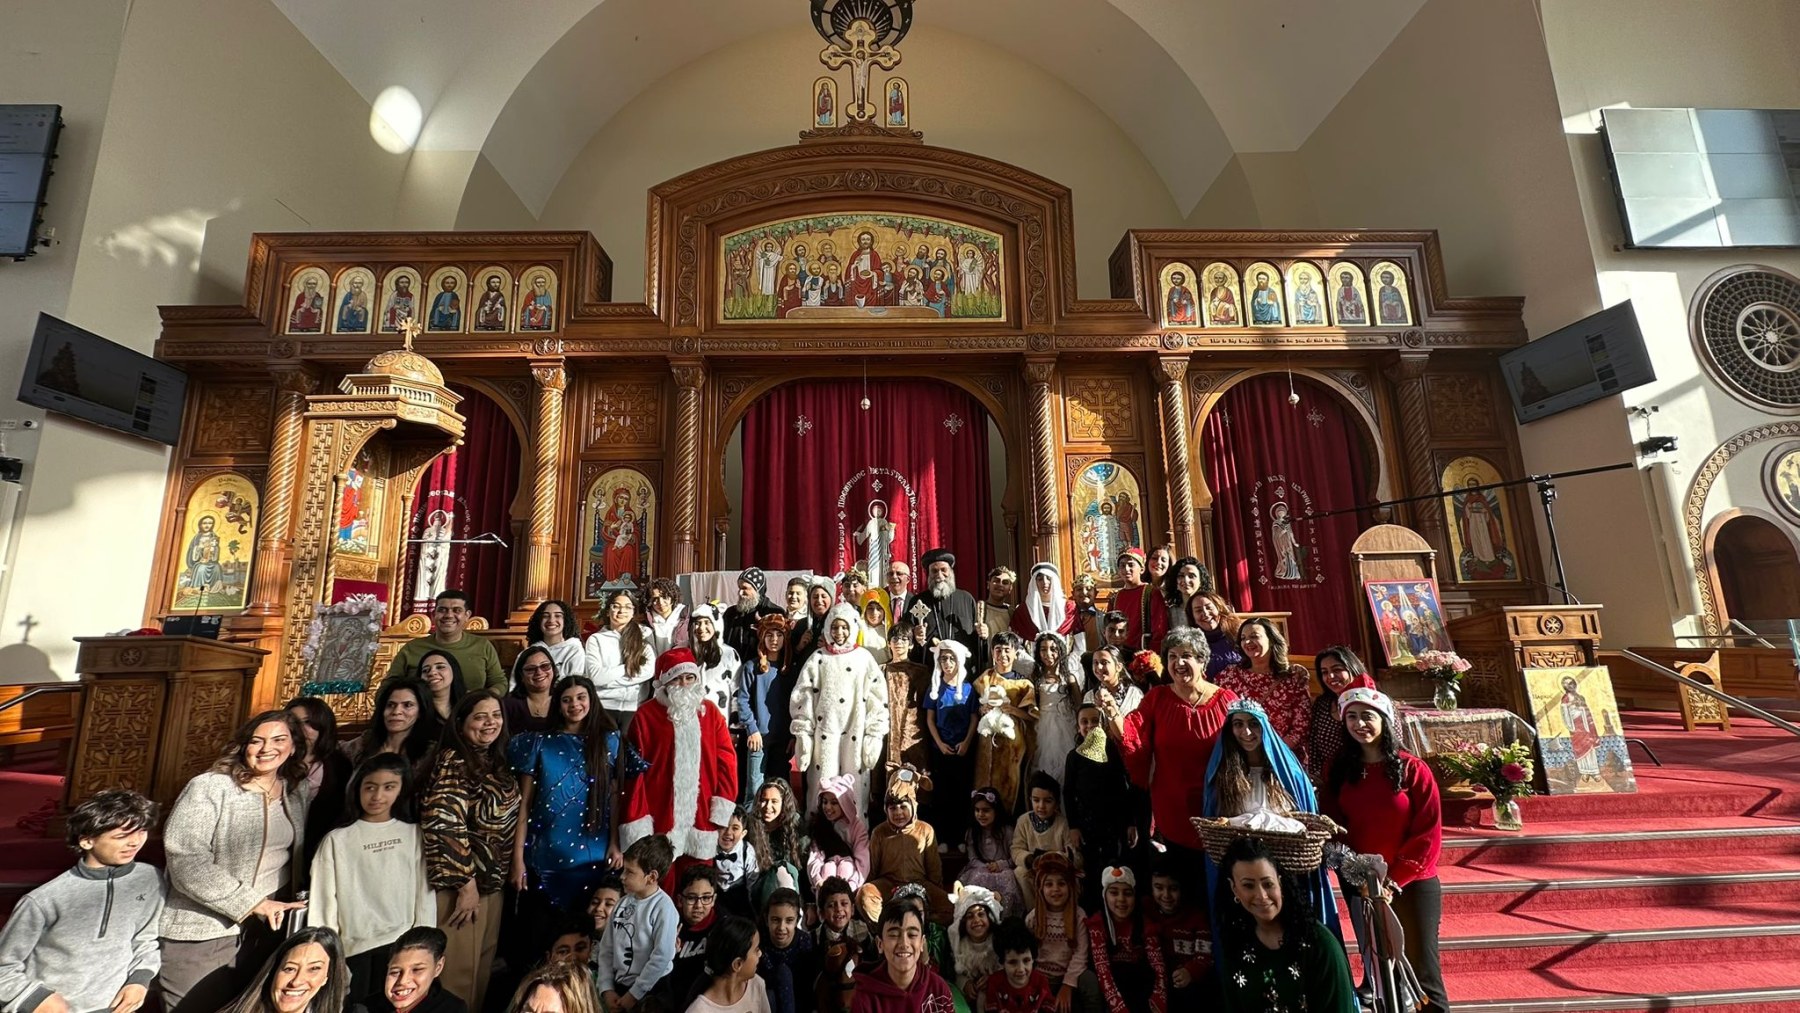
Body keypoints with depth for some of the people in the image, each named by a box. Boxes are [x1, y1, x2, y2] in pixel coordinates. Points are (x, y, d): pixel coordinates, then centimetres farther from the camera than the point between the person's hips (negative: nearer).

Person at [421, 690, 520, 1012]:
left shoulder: (498, 765, 8)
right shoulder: (453, 761, -15)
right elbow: (447, 826, -21)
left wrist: (496, 878, 12)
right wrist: (466, 883, -20)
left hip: (491, 884, 8)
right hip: (461, 884, -7)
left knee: (481, 970, 17)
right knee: (458, 973, 4)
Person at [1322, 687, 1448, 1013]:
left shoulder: (1412, 769, -7)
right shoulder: (1340, 771, 2)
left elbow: (1429, 833, -9)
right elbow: (1335, 829, 4)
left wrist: (1395, 880, -13)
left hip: (1412, 886, -3)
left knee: (1421, 972, 2)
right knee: (1374, 969, 11)